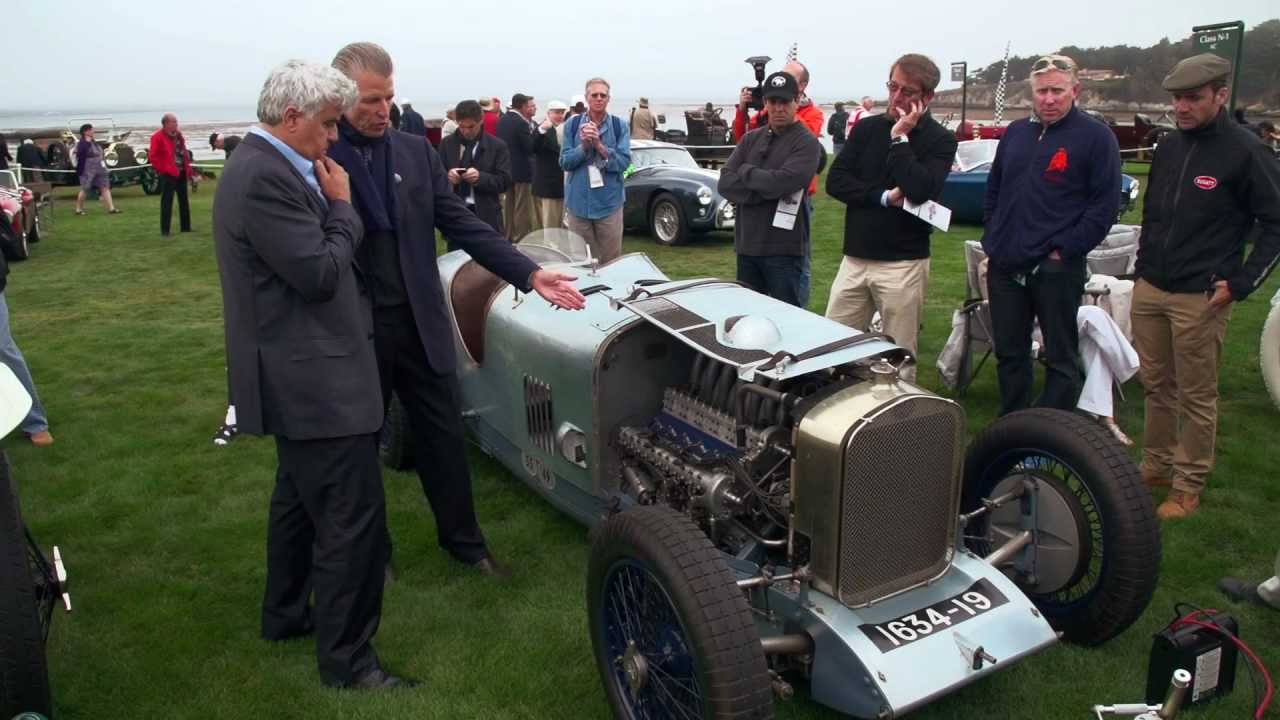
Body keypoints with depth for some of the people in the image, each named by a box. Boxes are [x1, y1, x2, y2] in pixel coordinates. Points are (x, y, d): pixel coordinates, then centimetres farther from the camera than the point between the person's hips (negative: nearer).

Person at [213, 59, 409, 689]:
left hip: (297, 376, 12)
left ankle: (286, 614, 43)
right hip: (314, 381, -12)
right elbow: (321, 274, -21)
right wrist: (342, 206, -10)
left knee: (299, 499, 25)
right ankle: (346, 660, 10)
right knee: (353, 520, -4)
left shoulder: (262, 166, 11)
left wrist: (332, 207, 3)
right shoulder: (266, 177, -21)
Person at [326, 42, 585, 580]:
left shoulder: (417, 152, 4)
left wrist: (529, 273, -8)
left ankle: (462, 537, 31)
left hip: (419, 320, 4)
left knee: (444, 434, 13)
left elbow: (462, 224, -1)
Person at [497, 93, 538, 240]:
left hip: (507, 168, 8)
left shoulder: (502, 120, 5)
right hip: (522, 170, -8)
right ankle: (521, 238, 4)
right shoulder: (521, 123, -20)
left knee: (510, 205, 17)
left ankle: (509, 236, 24)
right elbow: (531, 147, -18)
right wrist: (533, 128, -8)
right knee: (522, 208, 0)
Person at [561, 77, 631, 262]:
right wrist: (583, 145, -16)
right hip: (578, 201, 1)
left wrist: (599, 145, -19)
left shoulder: (619, 125, 1)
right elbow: (565, 162, 1)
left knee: (611, 259, 4)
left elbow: (624, 162, -7)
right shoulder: (572, 124, 3)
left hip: (609, 201, -1)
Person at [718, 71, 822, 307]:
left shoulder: (807, 142, -6)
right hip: (746, 246, 6)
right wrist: (764, 191, -13)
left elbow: (781, 182, -21)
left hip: (785, 251, -5)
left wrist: (746, 171, -5)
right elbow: (725, 183, 0)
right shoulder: (751, 139, 11)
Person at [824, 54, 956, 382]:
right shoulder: (867, 128, 9)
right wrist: (884, 197, -11)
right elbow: (835, 181, 0)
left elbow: (920, 189, -19)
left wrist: (899, 138, -12)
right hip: (855, 258, 4)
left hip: (903, 264, -3)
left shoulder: (940, 140, -2)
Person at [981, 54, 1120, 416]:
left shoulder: (1095, 136, -4)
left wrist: (1064, 250, -14)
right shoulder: (1015, 132, 12)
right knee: (1009, 353, 14)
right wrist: (992, 239, 10)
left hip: (1056, 270, -5)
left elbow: (1105, 205, -9)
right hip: (1004, 267, 6)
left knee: (1061, 358, 4)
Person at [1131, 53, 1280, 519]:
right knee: (1156, 386, 15)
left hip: (1200, 298, -6)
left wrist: (1240, 283, -12)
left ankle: (1189, 485, 13)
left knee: (1196, 397, 2)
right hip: (1149, 290, 6)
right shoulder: (1168, 147, 11)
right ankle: (1155, 466, 28)